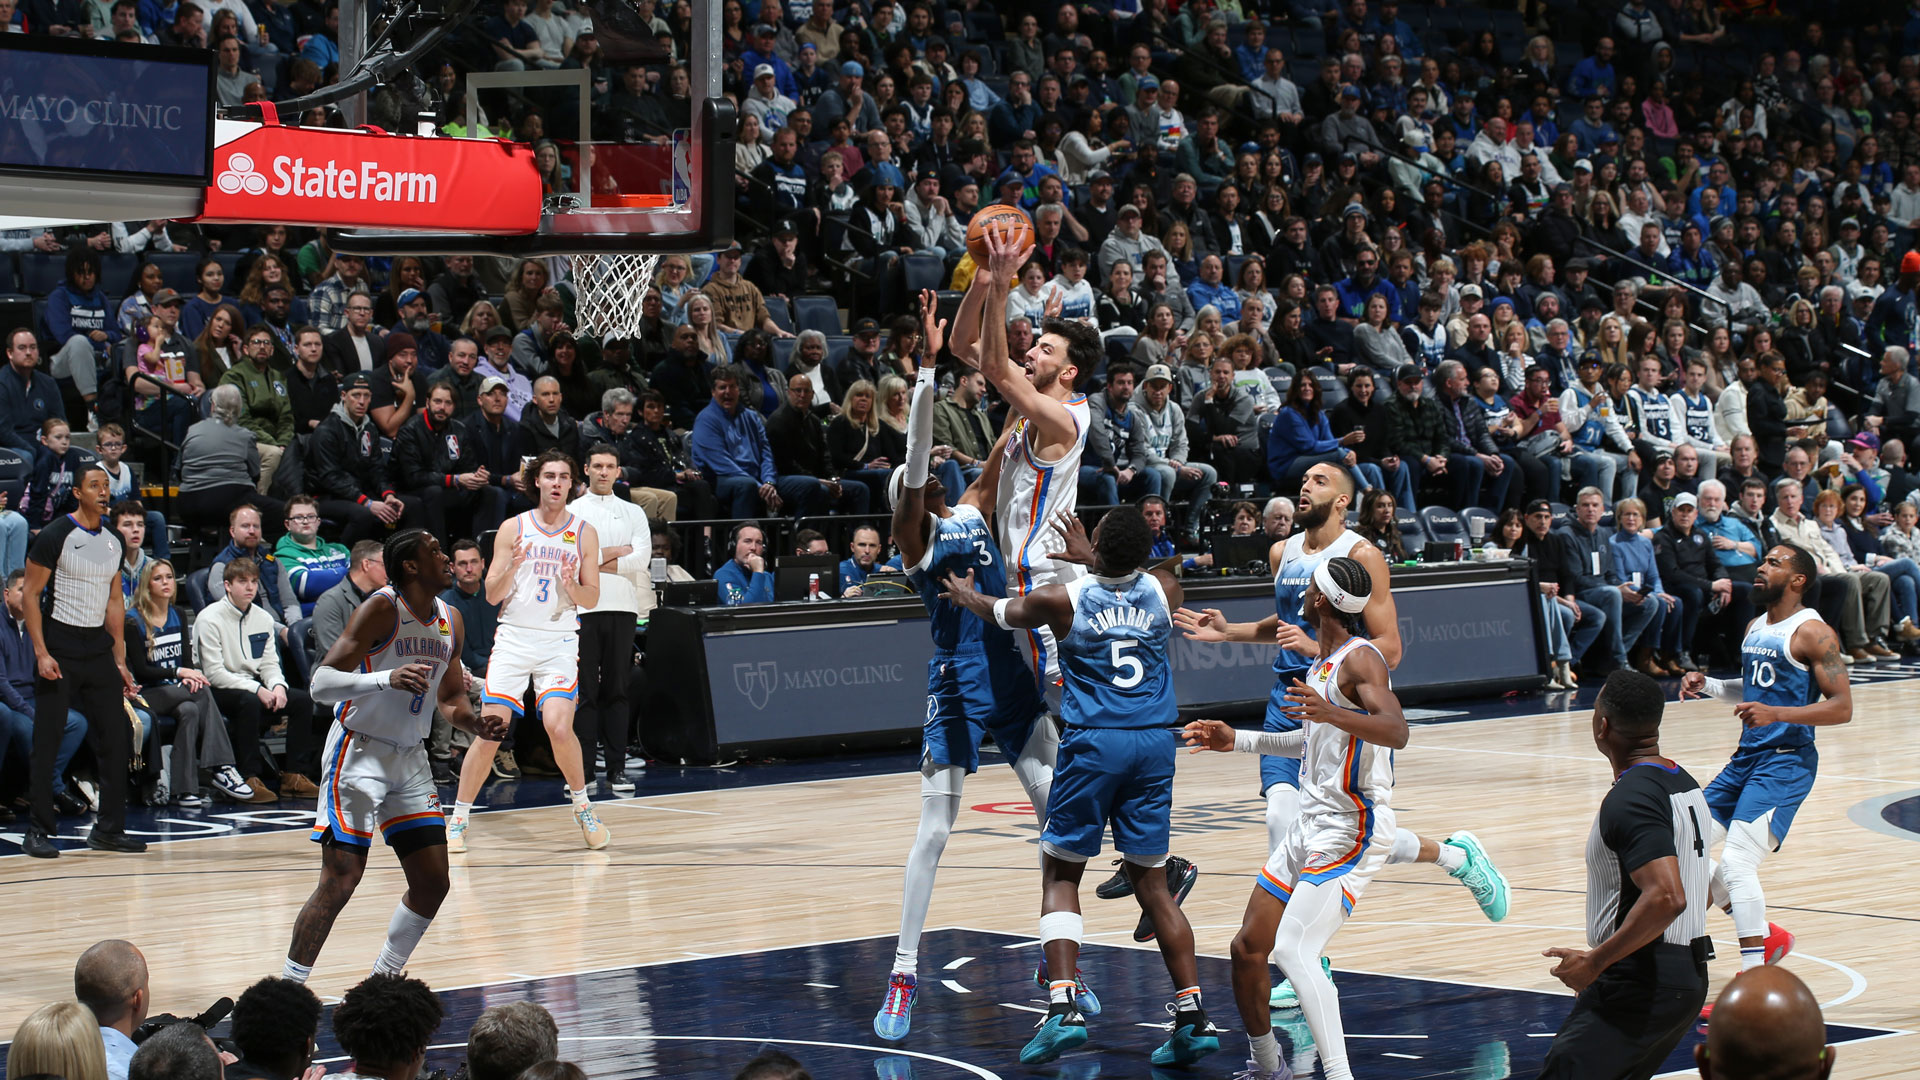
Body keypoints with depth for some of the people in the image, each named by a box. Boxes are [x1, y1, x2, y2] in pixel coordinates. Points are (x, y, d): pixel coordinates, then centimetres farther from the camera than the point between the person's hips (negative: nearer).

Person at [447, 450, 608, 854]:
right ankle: (458, 819, 5)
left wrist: (571, 586, -16)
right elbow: (492, 594, 2)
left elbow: (592, 599, 5)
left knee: (559, 727, -18)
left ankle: (582, 806, 6)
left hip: (559, 642, 0)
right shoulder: (514, 529, 3)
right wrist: (512, 567, -17)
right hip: (514, 638, 0)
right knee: (489, 731, -7)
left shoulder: (585, 533, 5)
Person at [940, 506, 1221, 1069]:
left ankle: (1064, 1006, -8)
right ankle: (1193, 1017, 3)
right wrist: (1090, 558, 42)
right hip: (1155, 745, 3)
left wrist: (966, 595, 37)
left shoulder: (1062, 600, -5)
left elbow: (1003, 611, 17)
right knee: (1151, 882, 10)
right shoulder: (1164, 591, 3)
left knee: (1060, 873, 8)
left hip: (1093, 744, -3)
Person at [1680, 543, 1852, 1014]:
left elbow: (1842, 707, -17)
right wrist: (1708, 686, 10)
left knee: (1736, 863, -19)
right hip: (1746, 757, 9)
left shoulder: (1811, 633, -12)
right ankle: (1768, 938, 23)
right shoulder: (1756, 627, 14)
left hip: (1785, 762, -9)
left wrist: (1776, 714, -28)